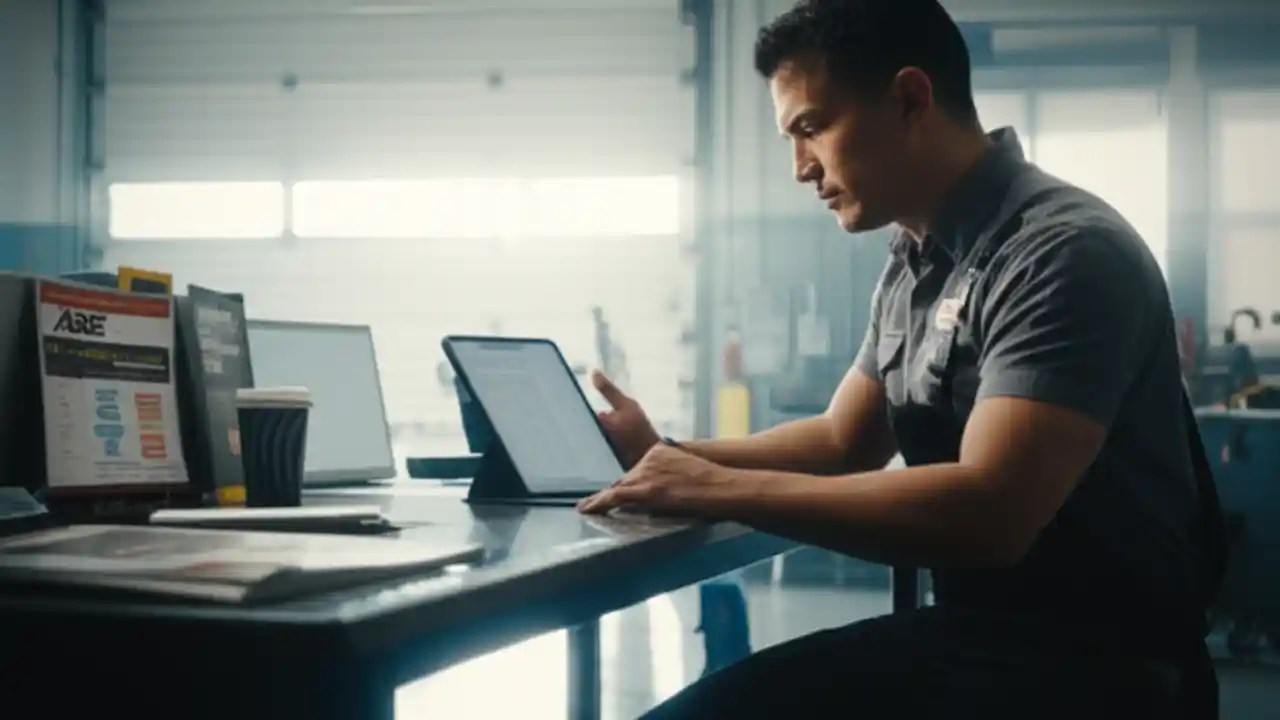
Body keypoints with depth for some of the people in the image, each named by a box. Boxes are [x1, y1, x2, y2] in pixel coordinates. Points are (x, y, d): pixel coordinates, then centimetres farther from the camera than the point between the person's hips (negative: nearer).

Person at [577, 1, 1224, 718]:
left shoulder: (1065, 251, -18)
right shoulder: (911, 265, 9)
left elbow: (988, 513, -29)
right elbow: (842, 442, 21)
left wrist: (720, 489, -23)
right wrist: (668, 457, 6)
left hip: (1093, 661, -7)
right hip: (970, 630, 7)